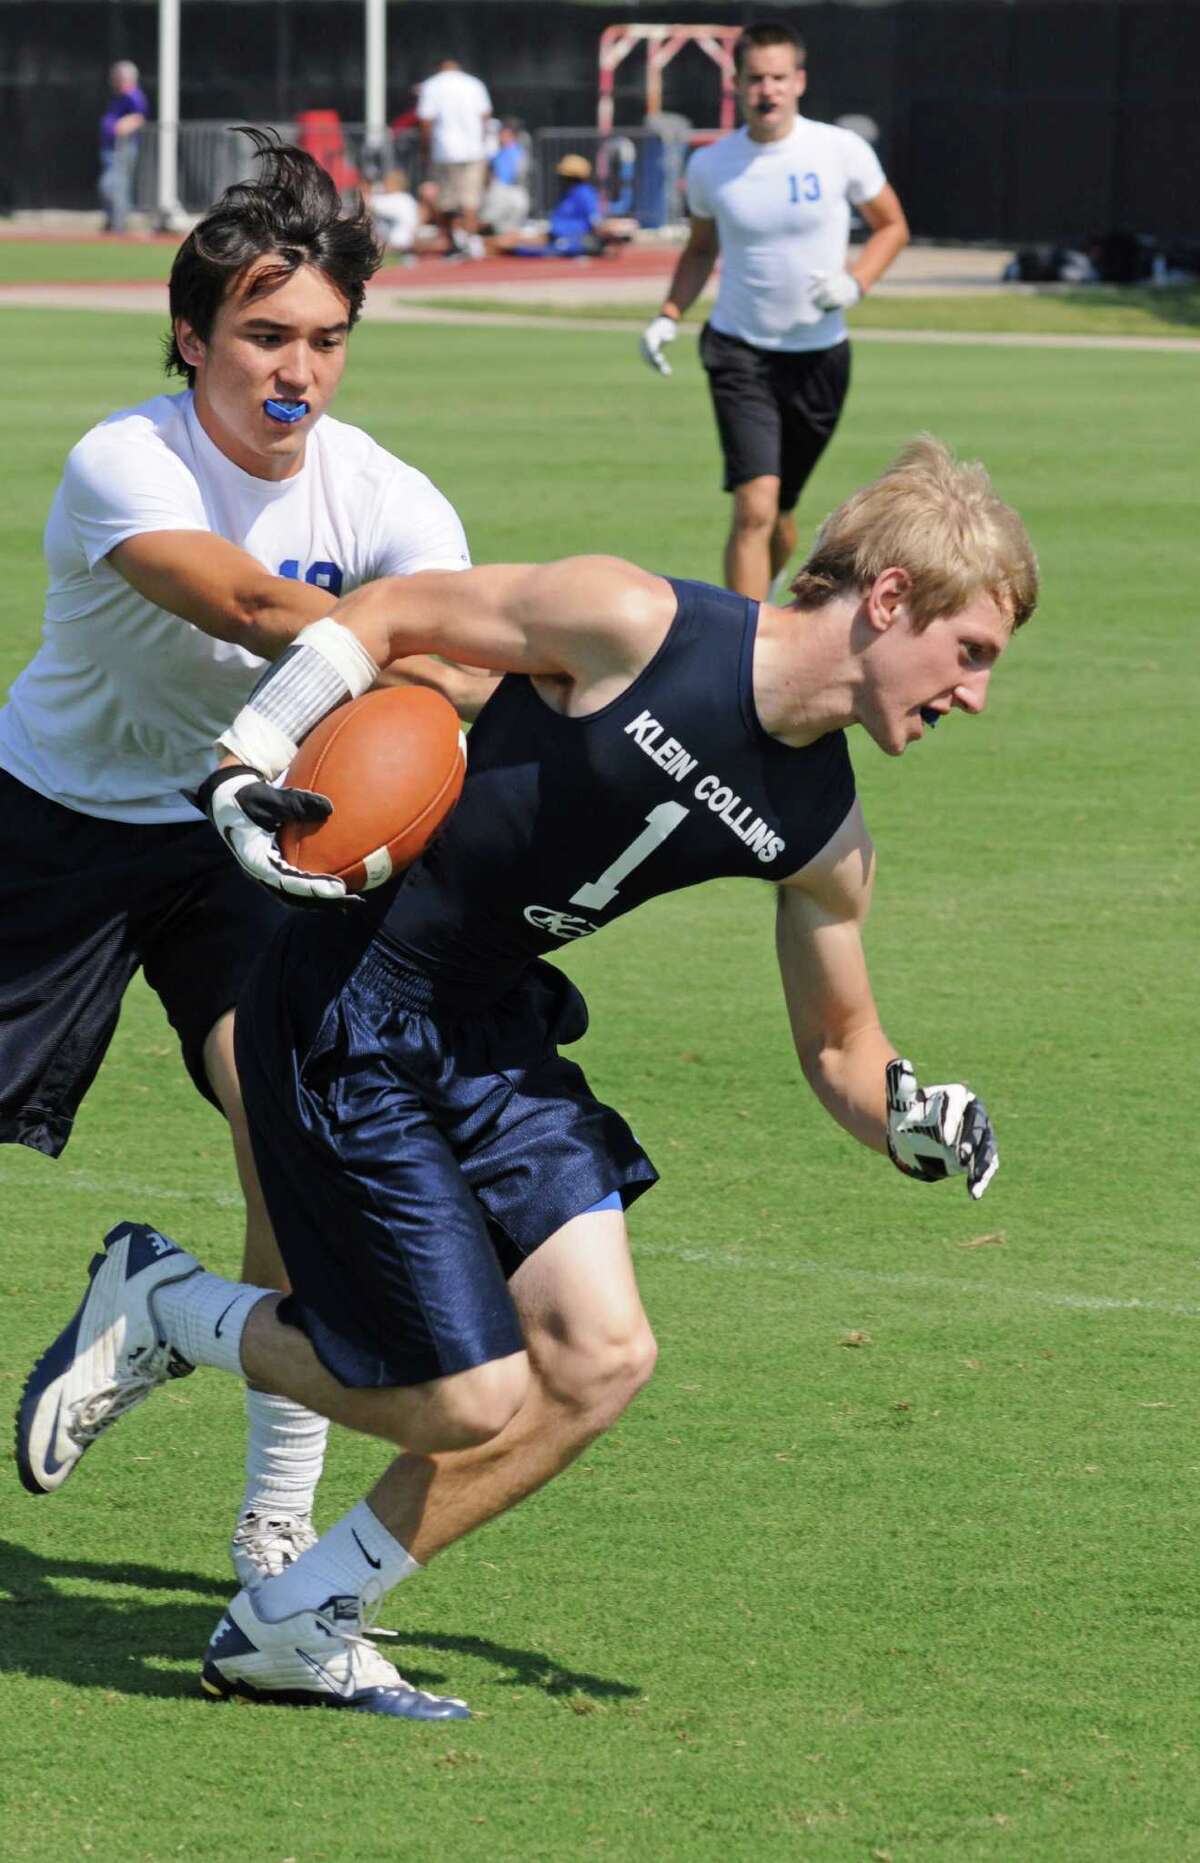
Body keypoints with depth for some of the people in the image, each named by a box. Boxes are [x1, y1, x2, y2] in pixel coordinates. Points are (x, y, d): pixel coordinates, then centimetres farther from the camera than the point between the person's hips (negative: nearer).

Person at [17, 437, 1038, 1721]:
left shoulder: (822, 836, 0)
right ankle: (160, 1312, 16)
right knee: (472, 1405, -8)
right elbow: (388, 616, -11)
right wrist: (248, 764, -18)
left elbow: (837, 1046, 11)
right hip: (344, 1015, -8)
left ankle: (293, 1629, 13)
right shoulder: (632, 626, -21)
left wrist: (916, 1125, -10)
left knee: (601, 1361, -2)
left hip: (490, 1033, 8)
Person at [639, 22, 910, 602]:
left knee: (778, 513, 13)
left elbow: (892, 226, 7)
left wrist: (854, 282, -10)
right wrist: (668, 316, 1)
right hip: (738, 351, -1)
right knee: (754, 508, -18)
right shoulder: (710, 166, -2)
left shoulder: (842, 151, -6)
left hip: (819, 354, 1)